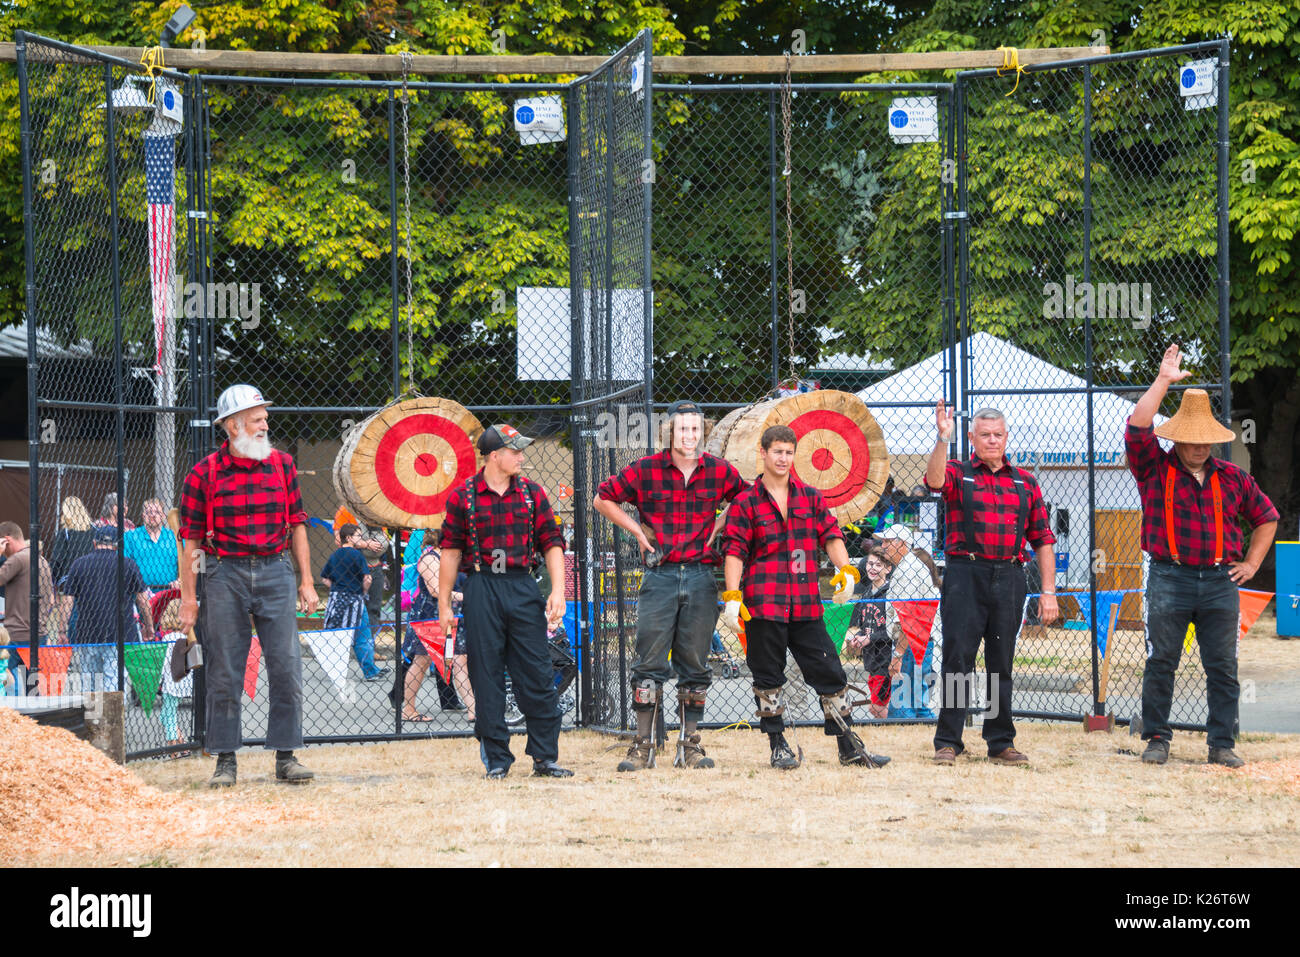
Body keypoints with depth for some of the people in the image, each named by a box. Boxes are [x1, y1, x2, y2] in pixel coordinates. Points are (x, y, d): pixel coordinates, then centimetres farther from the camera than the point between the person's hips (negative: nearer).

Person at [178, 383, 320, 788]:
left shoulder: (282, 465, 8)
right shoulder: (204, 474, -2)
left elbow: (297, 524, 12)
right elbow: (191, 539, -1)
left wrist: (306, 582, 6)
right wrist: (188, 597, -5)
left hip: (275, 572, 2)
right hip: (224, 575, -2)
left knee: (286, 667, -1)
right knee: (224, 673, 2)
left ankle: (286, 757, 7)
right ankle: (225, 760, 10)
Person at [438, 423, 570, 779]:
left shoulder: (532, 493, 9)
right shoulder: (463, 496, 2)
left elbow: (551, 543, 7)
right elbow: (452, 550, 4)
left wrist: (557, 590, -5)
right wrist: (444, 604, 2)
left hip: (523, 589, 2)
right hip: (481, 591, -2)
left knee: (538, 676, -1)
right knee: (486, 679, 1)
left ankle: (544, 757, 5)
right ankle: (496, 759, 8)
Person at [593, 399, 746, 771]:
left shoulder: (719, 471, 4)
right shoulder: (645, 470, -2)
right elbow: (603, 498, 9)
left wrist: (718, 527, 6)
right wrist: (638, 531, 1)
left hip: (701, 577, 2)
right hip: (660, 576, -2)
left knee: (695, 666, 5)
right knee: (650, 663, -3)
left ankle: (689, 745, 11)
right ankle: (643, 745, 1)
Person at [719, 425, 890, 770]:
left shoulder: (811, 498, 15)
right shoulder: (745, 503, 3)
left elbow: (831, 535, 10)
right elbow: (734, 551, -3)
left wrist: (846, 570, -8)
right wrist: (732, 596, -13)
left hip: (806, 604, 3)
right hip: (764, 603, -3)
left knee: (830, 673, 3)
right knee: (768, 676, 2)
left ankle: (850, 748, 9)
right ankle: (778, 745, 13)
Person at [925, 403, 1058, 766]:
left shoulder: (1025, 483, 14)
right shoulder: (958, 474, 6)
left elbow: (1042, 539, 12)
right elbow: (935, 479, -19)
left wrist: (1048, 591, 6)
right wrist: (943, 439, -33)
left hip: (1009, 579, 3)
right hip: (966, 576, -3)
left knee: (1001, 663, 7)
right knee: (958, 658, -5)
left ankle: (1001, 743, 14)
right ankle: (948, 743, -1)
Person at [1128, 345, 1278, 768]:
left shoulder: (1232, 478, 12)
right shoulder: (1154, 469, 4)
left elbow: (1266, 517, 23)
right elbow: (1137, 428, -10)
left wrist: (1252, 563, 13)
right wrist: (1163, 381, -11)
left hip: (1220, 582, 2)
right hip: (1169, 579, -2)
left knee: (1222, 668, 2)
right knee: (1160, 663, -1)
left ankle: (1222, 744, 6)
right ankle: (1156, 739, 8)